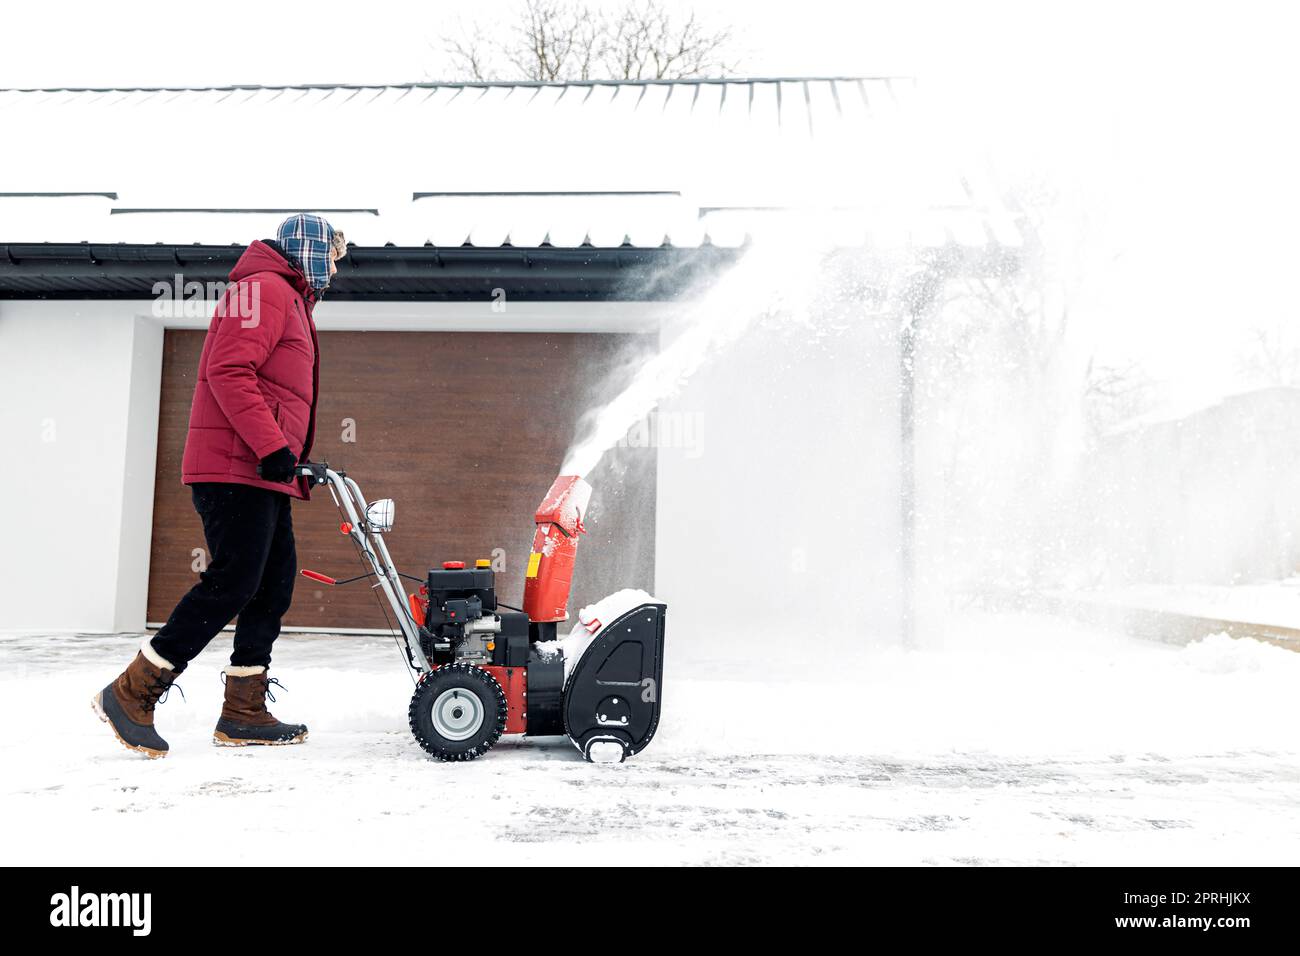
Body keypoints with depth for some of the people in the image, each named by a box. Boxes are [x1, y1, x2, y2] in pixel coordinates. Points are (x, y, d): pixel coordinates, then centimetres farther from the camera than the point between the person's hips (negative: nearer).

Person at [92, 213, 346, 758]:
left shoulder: (288, 300, 27)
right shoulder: (264, 288, -5)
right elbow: (229, 370, -19)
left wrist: (296, 462, 23)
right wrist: (272, 446, -23)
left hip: (262, 474, 10)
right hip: (236, 468, -10)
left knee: (275, 583, 6)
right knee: (232, 582, -12)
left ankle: (244, 713, 10)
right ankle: (131, 694, -2)